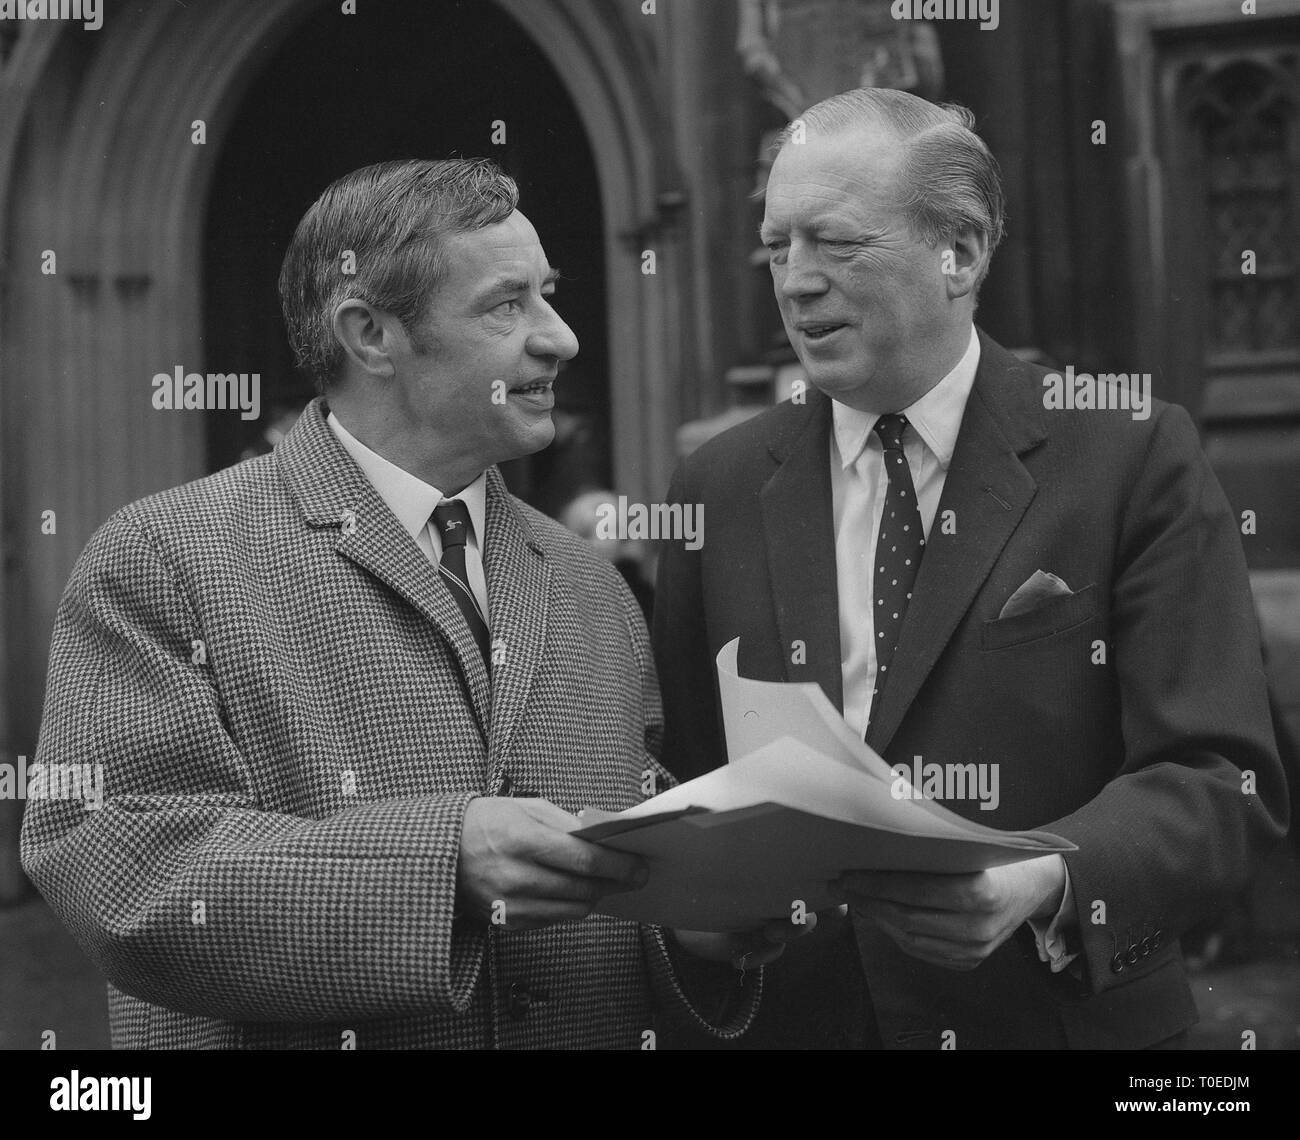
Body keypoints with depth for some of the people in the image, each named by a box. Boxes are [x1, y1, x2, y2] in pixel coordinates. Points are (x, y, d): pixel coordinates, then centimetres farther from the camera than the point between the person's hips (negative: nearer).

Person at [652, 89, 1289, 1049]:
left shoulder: (1135, 457, -8)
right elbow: (686, 781, 5)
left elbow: (1224, 783, -12)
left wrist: (1051, 883, -28)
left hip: (1065, 1016, -2)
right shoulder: (719, 490, 2)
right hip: (794, 1016, 3)